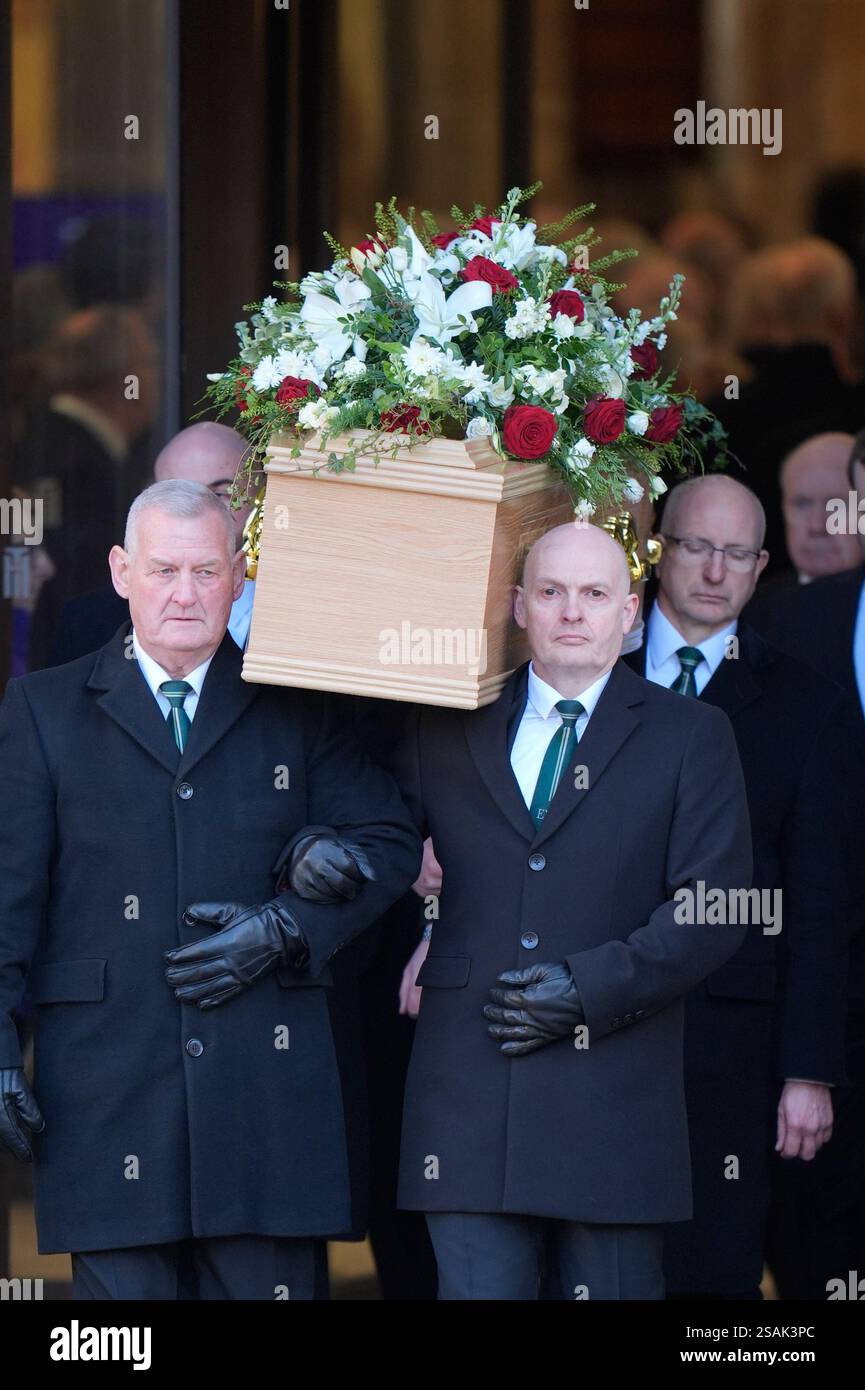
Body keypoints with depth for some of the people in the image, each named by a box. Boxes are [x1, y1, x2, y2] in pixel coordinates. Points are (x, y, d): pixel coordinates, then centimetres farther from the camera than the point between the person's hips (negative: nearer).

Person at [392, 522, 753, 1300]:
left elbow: (714, 913, -1)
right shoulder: (446, 732, 15)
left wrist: (591, 987, -11)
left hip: (612, 1104, -2)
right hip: (469, 1094, 2)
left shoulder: (688, 736, 7)